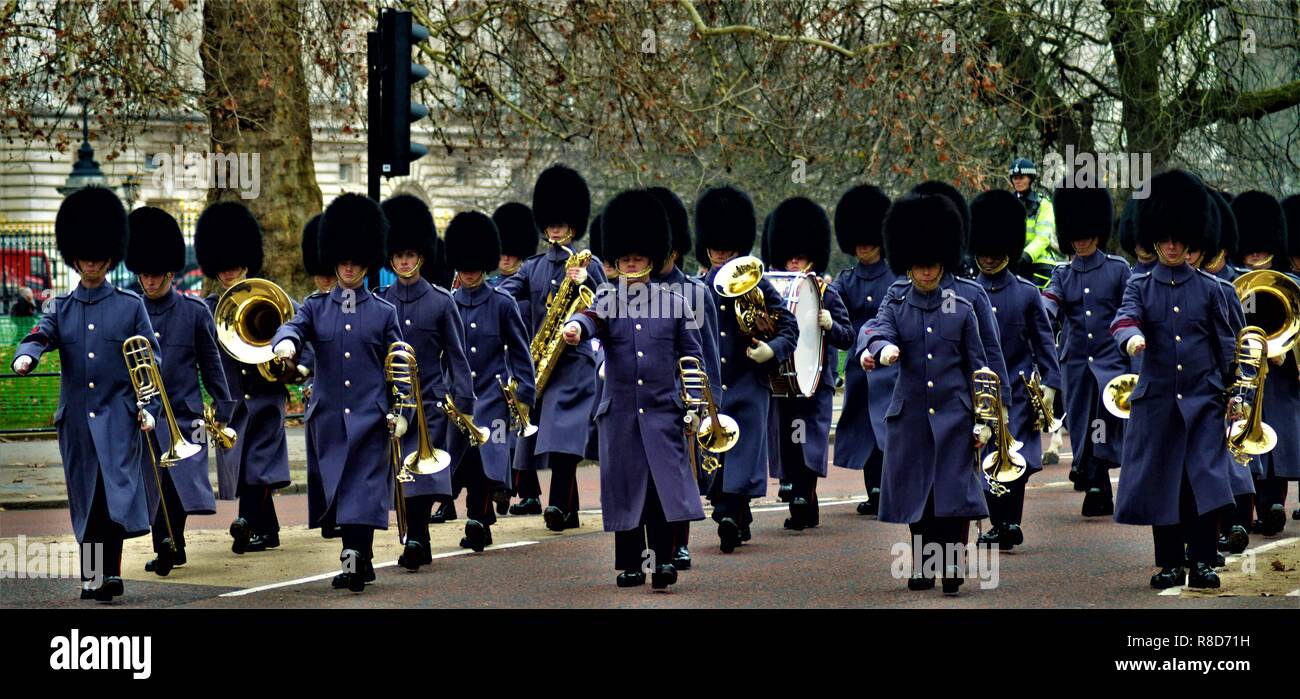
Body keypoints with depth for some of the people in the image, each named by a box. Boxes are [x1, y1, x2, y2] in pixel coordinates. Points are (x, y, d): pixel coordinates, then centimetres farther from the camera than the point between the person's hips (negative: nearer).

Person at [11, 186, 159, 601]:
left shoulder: (130, 306, 4)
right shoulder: (61, 308, 10)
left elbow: (152, 360, 3)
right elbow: (39, 337, -7)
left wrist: (149, 407, -7)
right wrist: (25, 357, -30)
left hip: (118, 417, -3)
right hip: (76, 419, 3)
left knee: (116, 490, -18)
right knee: (85, 500, 8)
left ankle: (108, 574, -25)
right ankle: (93, 576, 17)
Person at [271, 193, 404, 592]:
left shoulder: (384, 313, 5)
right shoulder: (316, 307, 8)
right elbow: (293, 327, -12)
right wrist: (285, 343, -36)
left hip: (370, 418, -3)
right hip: (329, 418, 3)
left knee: (363, 489, -11)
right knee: (336, 491, 7)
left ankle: (353, 562, -16)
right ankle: (361, 563, 17)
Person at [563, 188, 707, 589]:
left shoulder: (673, 302, 6)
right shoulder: (607, 301, 4)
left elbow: (692, 356, 8)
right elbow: (591, 319, -20)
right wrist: (575, 329, -44)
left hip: (662, 411, -1)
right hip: (619, 413, 1)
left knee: (664, 482, -10)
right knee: (625, 487, 4)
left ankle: (663, 560, -10)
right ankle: (630, 565, 12)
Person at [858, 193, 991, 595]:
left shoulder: (961, 310, 5)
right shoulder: (895, 308, 5)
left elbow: (977, 367, 6)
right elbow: (876, 330, -18)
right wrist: (880, 348, -43)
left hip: (953, 415, -1)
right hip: (910, 417, 1)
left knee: (954, 494, -8)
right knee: (916, 496, 6)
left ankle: (953, 567, -3)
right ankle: (923, 568, 18)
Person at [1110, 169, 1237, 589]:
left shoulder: (1209, 288, 7)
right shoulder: (1140, 286, 5)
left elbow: (1225, 342, 10)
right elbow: (1124, 318, -15)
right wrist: (1131, 336, -38)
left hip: (1204, 398, 0)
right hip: (1157, 398, 0)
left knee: (1206, 481, -8)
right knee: (1161, 483, 3)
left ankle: (1202, 563, -3)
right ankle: (1169, 565, 11)